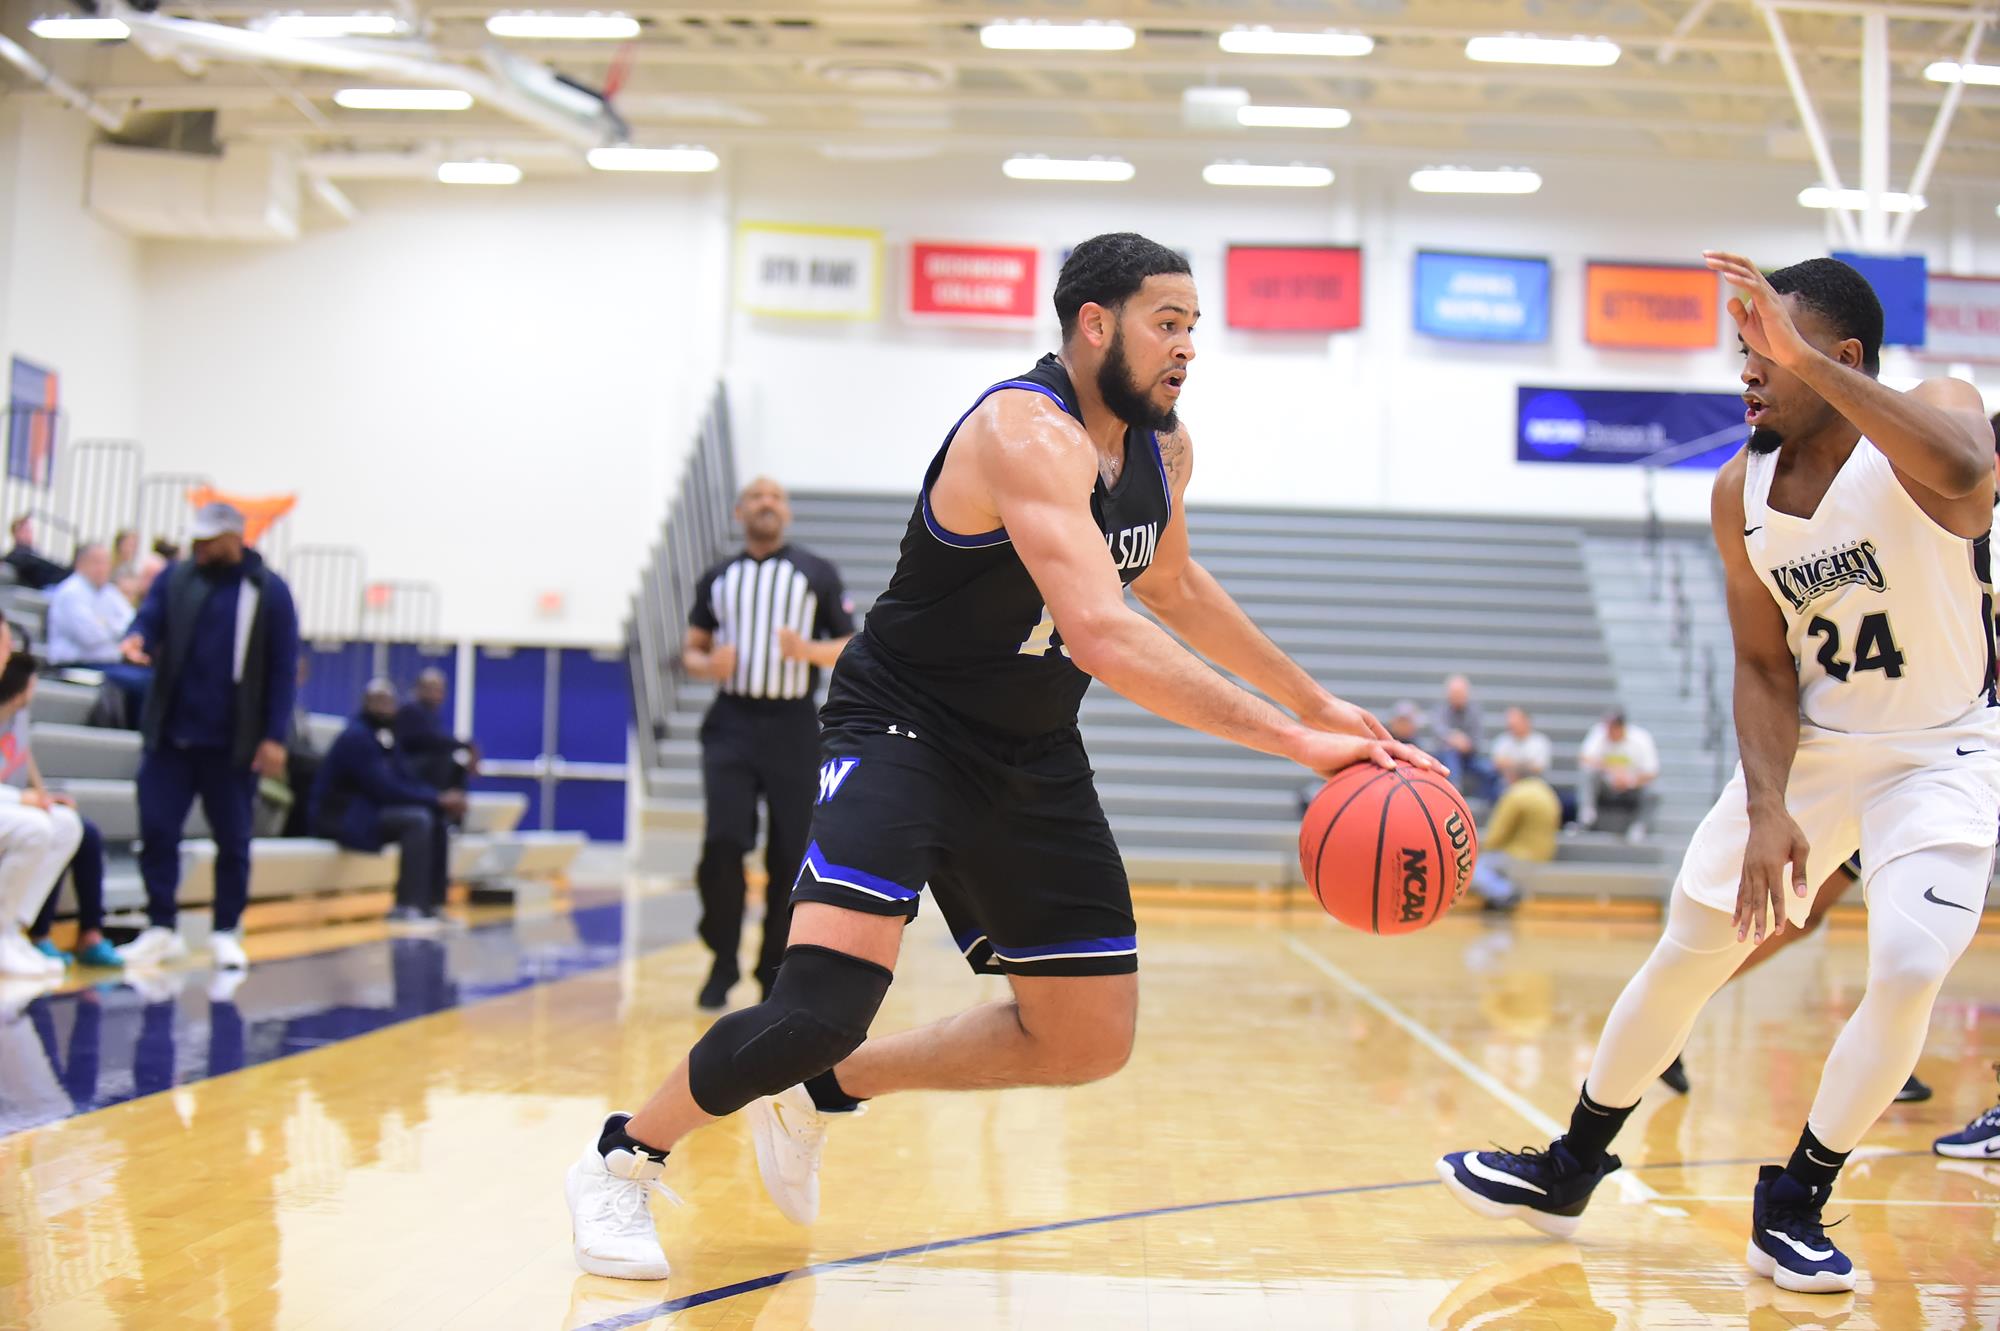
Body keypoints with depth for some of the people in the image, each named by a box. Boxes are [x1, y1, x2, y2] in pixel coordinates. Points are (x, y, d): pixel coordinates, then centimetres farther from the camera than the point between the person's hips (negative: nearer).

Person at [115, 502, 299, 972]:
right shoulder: (176, 578, 7)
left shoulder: (268, 591, -2)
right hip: (170, 735, 2)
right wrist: (137, 639, -28)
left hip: (232, 743, -2)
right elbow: (150, 618, -2)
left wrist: (274, 737, -8)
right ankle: (161, 929, 12)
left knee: (232, 840, 7)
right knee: (156, 830, 0)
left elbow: (283, 669, -3)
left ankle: (227, 934, 19)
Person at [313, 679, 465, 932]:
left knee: (439, 821, 0)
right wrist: (436, 800, -21)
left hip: (369, 811, 9)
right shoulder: (356, 737, -16)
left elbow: (409, 780, 9)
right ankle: (406, 911, -28)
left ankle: (432, 905, 0)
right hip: (344, 817, -9)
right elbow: (385, 789, -24)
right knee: (418, 821, -26)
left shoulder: (386, 737, 13)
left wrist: (443, 799, -10)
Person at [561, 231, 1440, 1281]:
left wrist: (1312, 698, 22)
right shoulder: (1027, 433, -26)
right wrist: (1290, 740, -39)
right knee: (828, 1004, -26)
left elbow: (1172, 585, 22)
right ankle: (623, 1158, 1)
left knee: (1090, 1042, 9)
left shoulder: (1163, 450, 2)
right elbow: (1104, 634, -38)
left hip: (1032, 754, 9)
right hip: (906, 725, -8)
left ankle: (819, 1090, 24)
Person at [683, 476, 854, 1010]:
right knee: (723, 844, -14)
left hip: (793, 728, -1)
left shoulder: (817, 574, 8)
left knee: (790, 856, 0)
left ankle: (775, 975, 14)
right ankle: (723, 962, 3)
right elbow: (692, 649, 18)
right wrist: (707, 665, -6)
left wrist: (811, 651, -14)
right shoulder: (717, 579, 14)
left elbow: (852, 647, 6)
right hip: (731, 725, 1)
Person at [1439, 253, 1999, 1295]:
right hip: (1811, 742, 4)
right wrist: (1766, 809, -17)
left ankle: (1794, 1201, 1)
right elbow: (1763, 666, -3)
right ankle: (1570, 1170, 22)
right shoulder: (1741, 493, -9)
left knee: (1909, 971, -20)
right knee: (1687, 951, 5)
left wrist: (1807, 361, -50)